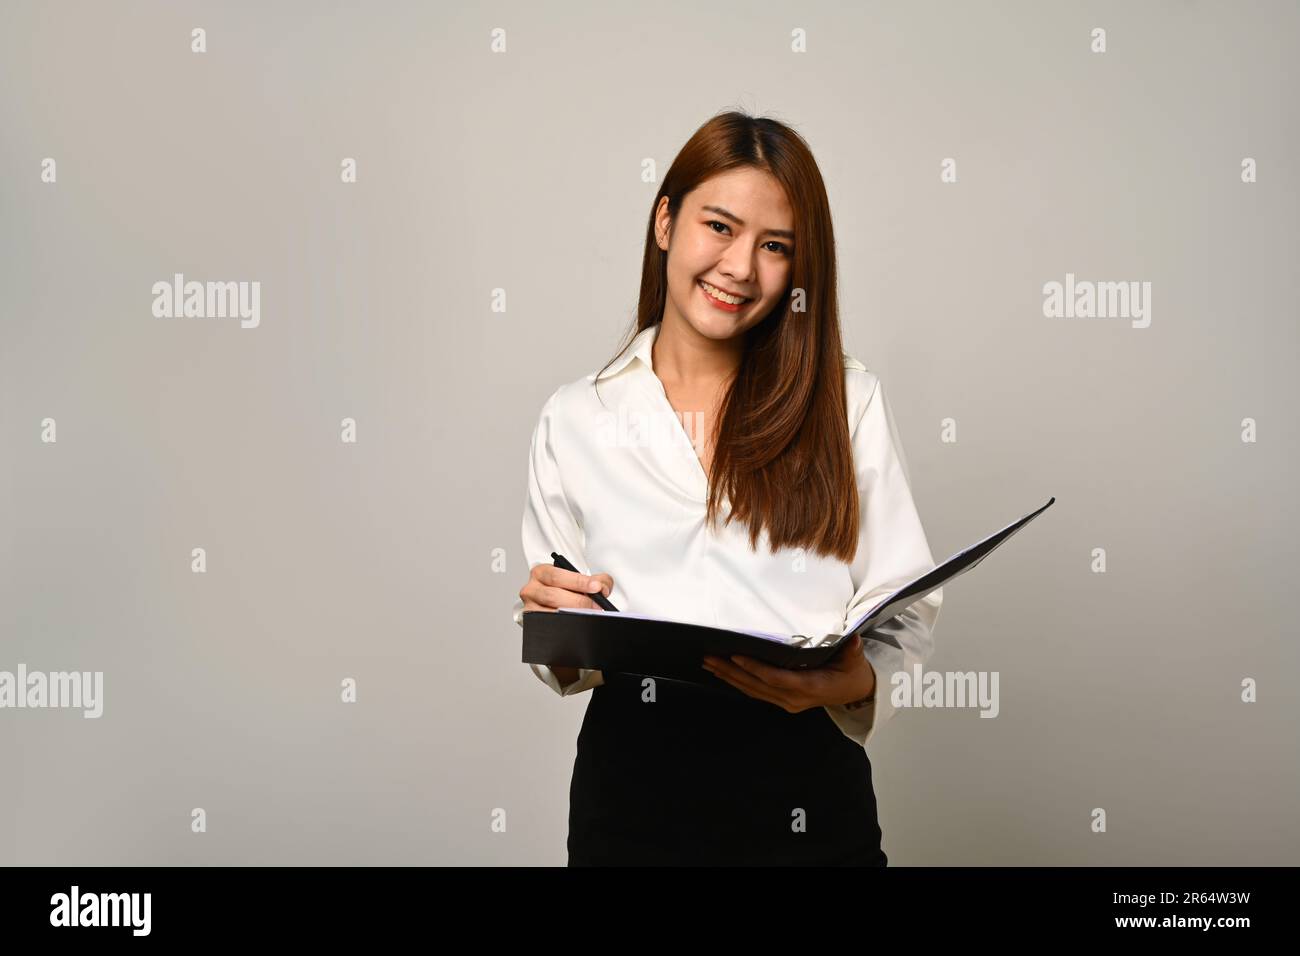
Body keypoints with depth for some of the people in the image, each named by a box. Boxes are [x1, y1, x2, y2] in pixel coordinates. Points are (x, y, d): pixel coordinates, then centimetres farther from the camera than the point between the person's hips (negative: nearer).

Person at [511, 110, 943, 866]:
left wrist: (848, 681, -22)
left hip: (808, 802, 0)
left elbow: (909, 614, -3)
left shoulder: (850, 402, 0)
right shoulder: (575, 420, 3)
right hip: (631, 785, 1)